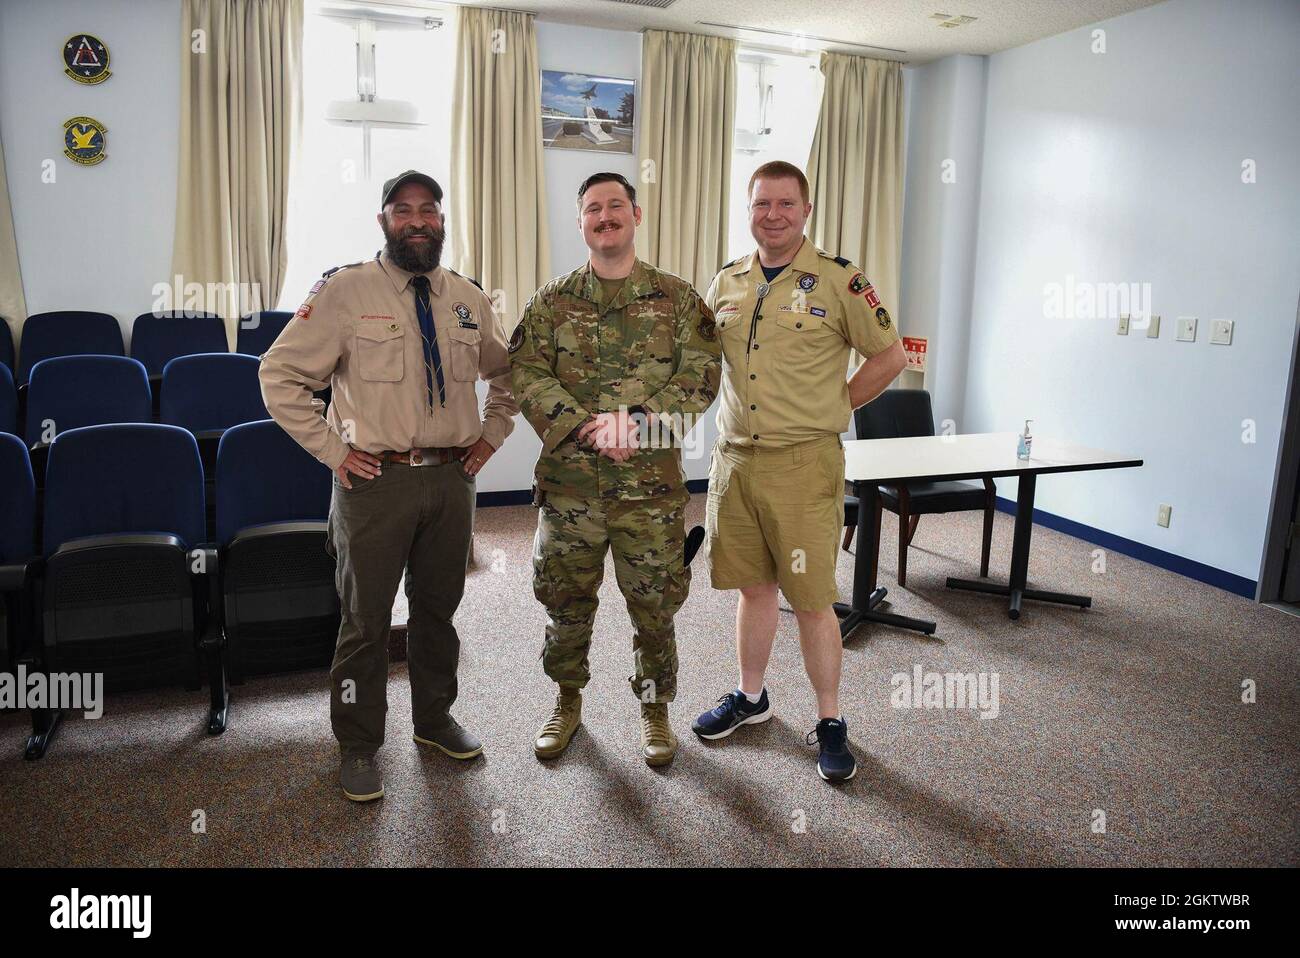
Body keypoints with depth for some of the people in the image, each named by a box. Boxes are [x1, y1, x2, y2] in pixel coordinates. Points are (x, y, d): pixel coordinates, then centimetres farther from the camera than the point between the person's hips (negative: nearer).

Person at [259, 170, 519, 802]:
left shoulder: (468, 298, 7)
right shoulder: (346, 289, -7)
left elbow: (507, 372, 22)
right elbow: (280, 374, -7)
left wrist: (492, 434, 11)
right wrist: (332, 450, -10)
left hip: (451, 477, 4)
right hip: (375, 482, -4)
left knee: (439, 607, 17)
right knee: (366, 618, 6)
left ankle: (434, 719, 37)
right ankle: (359, 746, 24)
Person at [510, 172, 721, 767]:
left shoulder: (677, 298, 3)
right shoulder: (552, 301, 6)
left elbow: (700, 374, -5)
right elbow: (527, 375, -3)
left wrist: (636, 421, -19)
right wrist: (586, 427, -18)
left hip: (652, 484, -1)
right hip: (568, 481, 1)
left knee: (654, 604, 9)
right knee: (565, 600, 13)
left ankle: (655, 708, 30)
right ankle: (568, 702, 34)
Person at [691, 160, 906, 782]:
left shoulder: (839, 281, -5)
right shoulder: (726, 282, 9)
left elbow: (890, 357, -1)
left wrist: (835, 407, -3)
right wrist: (731, 414, 8)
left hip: (803, 464, -4)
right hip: (734, 459, 5)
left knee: (812, 599, 1)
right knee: (753, 587, 16)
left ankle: (830, 721, 18)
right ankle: (751, 697, 34)